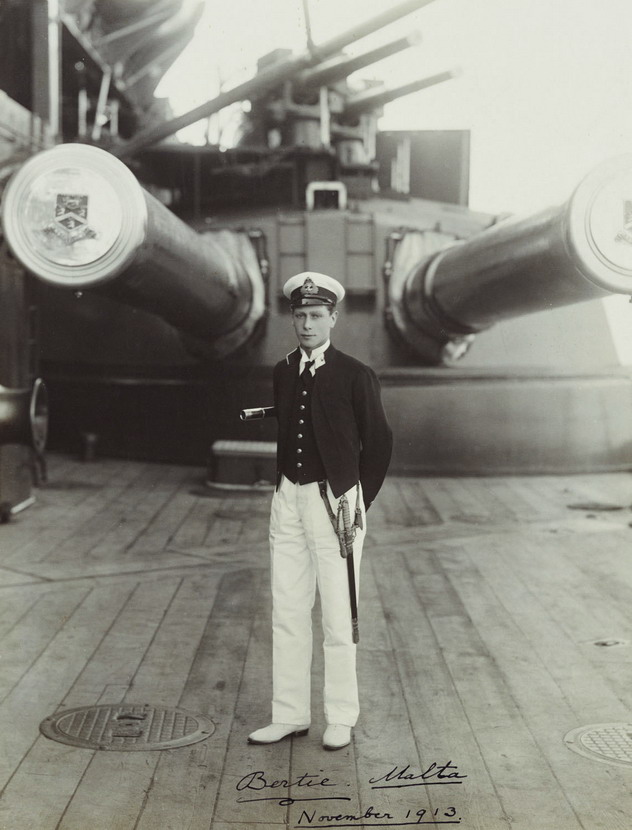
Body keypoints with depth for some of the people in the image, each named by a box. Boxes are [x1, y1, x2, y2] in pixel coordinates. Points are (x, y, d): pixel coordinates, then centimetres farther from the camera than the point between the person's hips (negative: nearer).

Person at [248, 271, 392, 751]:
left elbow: (379, 443, 0)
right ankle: (290, 716, 20)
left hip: (336, 502, -5)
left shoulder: (356, 377, -5)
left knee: (338, 620, 2)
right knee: (287, 614, 9)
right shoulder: (281, 374, 8)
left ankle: (341, 720, 15)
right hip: (289, 500, 5)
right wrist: (284, 490, 8)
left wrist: (357, 501, 2)